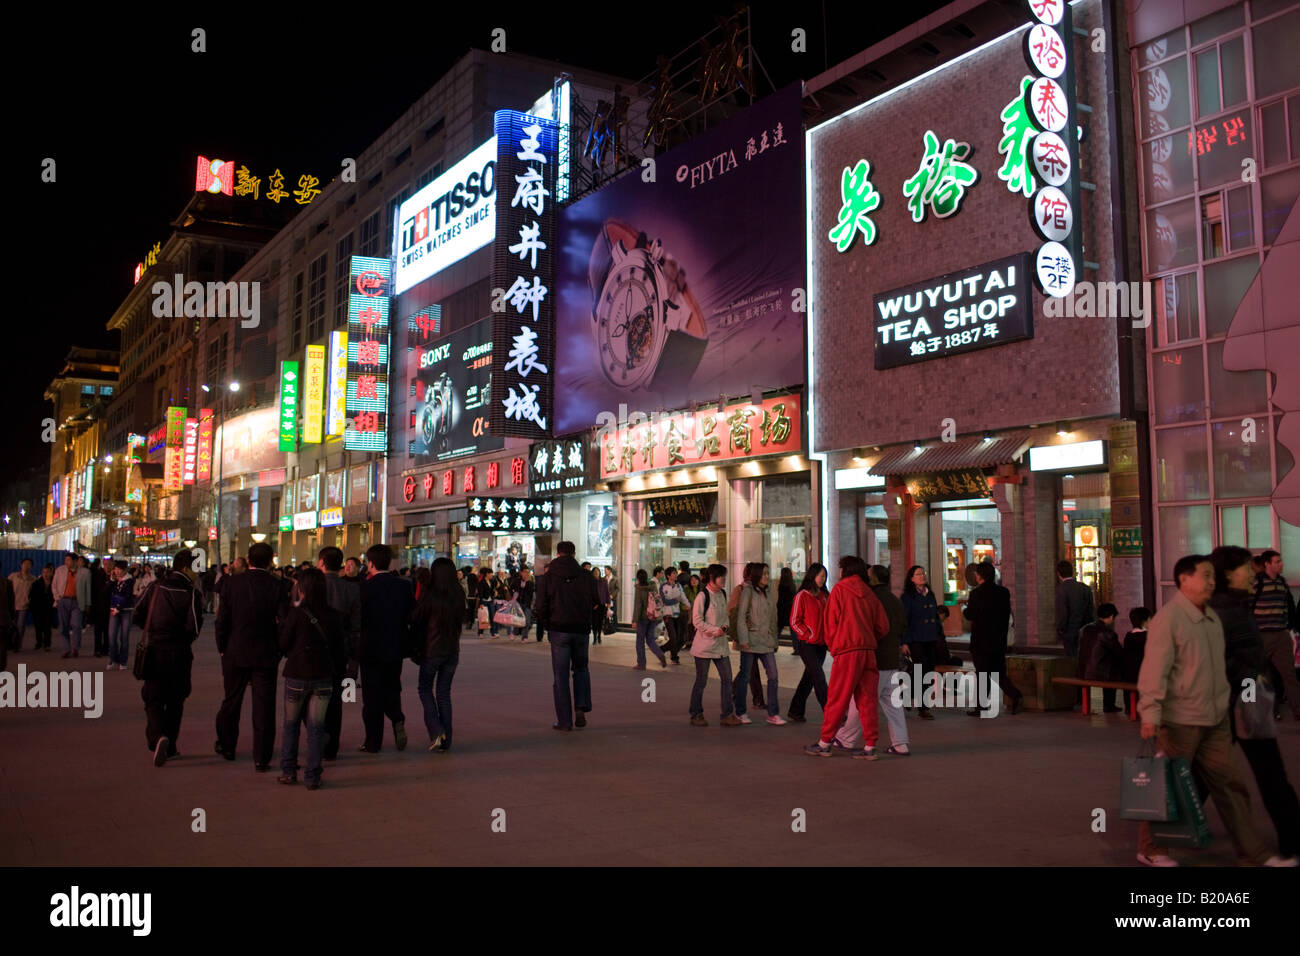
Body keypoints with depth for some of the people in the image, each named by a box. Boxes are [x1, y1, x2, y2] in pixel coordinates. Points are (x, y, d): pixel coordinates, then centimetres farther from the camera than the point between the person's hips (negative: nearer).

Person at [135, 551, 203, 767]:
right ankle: (170, 747, 17)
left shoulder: (156, 586, 1)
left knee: (153, 699, 5)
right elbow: (194, 625, -15)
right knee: (175, 701, 13)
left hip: (154, 650, 2)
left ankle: (158, 737, -20)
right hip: (179, 652, -2)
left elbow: (138, 615, 3)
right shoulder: (190, 592, -10)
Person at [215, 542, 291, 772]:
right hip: (265, 655, -2)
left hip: (236, 652, 2)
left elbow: (222, 619, -2)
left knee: (231, 701, 20)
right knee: (264, 706, 3)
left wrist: (222, 649, 9)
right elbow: (284, 621, -9)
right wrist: (279, 651, 5)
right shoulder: (277, 586, -8)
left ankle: (226, 746, 36)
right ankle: (261, 758, 4)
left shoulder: (233, 583, -5)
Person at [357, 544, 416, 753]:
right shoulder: (404, 585, -1)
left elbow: (359, 618, -12)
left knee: (372, 696, 5)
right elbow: (412, 617, 5)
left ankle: (373, 741, 11)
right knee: (392, 689, 20)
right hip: (396, 647, 4)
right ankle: (397, 719, -4)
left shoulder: (365, 587, -13)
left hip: (371, 648, -4)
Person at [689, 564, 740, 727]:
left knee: (727, 679, 3)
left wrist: (725, 626, 0)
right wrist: (715, 630, -17)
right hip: (704, 644, -7)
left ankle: (728, 714, 8)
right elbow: (697, 621, -15)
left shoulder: (722, 594, 10)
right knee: (701, 681, 2)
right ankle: (696, 715, 14)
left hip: (721, 643, 7)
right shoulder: (702, 595, -12)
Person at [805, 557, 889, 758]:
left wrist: (833, 647, 10)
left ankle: (824, 743, 8)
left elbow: (830, 623, -2)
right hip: (869, 651, 5)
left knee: (837, 699, 1)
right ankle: (870, 747, 7)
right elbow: (883, 626, 9)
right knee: (867, 700, 7)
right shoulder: (869, 593, 11)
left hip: (847, 652, -5)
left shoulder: (839, 589, -1)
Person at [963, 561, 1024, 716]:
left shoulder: (976, 593, -13)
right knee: (999, 673, 15)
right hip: (1000, 640, 5)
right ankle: (1015, 695, -4)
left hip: (981, 641, -5)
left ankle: (981, 707, 6)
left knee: (982, 673, 2)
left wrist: (964, 608, 9)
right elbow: (1007, 614, 11)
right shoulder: (1004, 592, 5)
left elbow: (969, 615, -11)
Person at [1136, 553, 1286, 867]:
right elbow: (1154, 670, -21)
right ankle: (1149, 848, 20)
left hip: (1215, 720, 7)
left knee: (1228, 784, 12)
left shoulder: (1212, 617, 10)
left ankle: (1252, 852, 21)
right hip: (1180, 720, -7)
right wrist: (1151, 714, -26)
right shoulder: (1168, 618, -16)